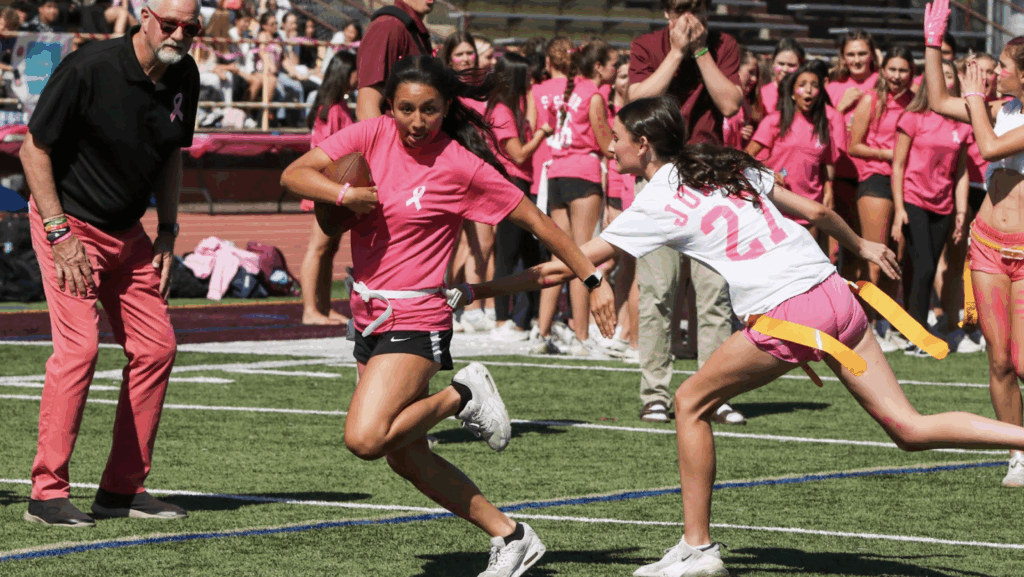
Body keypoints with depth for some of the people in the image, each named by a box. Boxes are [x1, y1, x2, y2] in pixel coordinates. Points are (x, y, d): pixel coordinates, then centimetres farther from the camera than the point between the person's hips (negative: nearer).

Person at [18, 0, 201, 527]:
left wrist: (167, 233, 8)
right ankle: (47, 491, -12)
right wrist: (58, 234, -19)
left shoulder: (183, 77, -1)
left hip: (127, 231, 7)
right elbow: (33, 149, -15)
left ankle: (123, 488, 12)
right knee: (80, 345, -18)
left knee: (155, 346, 3)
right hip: (68, 221, -7)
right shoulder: (88, 69, -21)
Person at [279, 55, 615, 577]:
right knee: (406, 459, 11)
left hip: (415, 319, -6)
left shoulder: (461, 165, -12)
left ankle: (462, 396, 0)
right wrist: (346, 195, -21)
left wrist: (594, 280, -4)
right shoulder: (372, 135, 0)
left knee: (366, 439, -24)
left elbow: (536, 221, -5)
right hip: (367, 314, 6)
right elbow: (293, 175, -4)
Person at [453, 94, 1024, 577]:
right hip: (836, 294, 7)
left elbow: (564, 266, 0)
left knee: (692, 403, 12)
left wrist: (478, 290, 6)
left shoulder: (657, 204, -1)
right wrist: (862, 244, 41)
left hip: (786, 317, -7)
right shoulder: (731, 166, 16)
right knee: (909, 428, 7)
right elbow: (814, 210, 22)